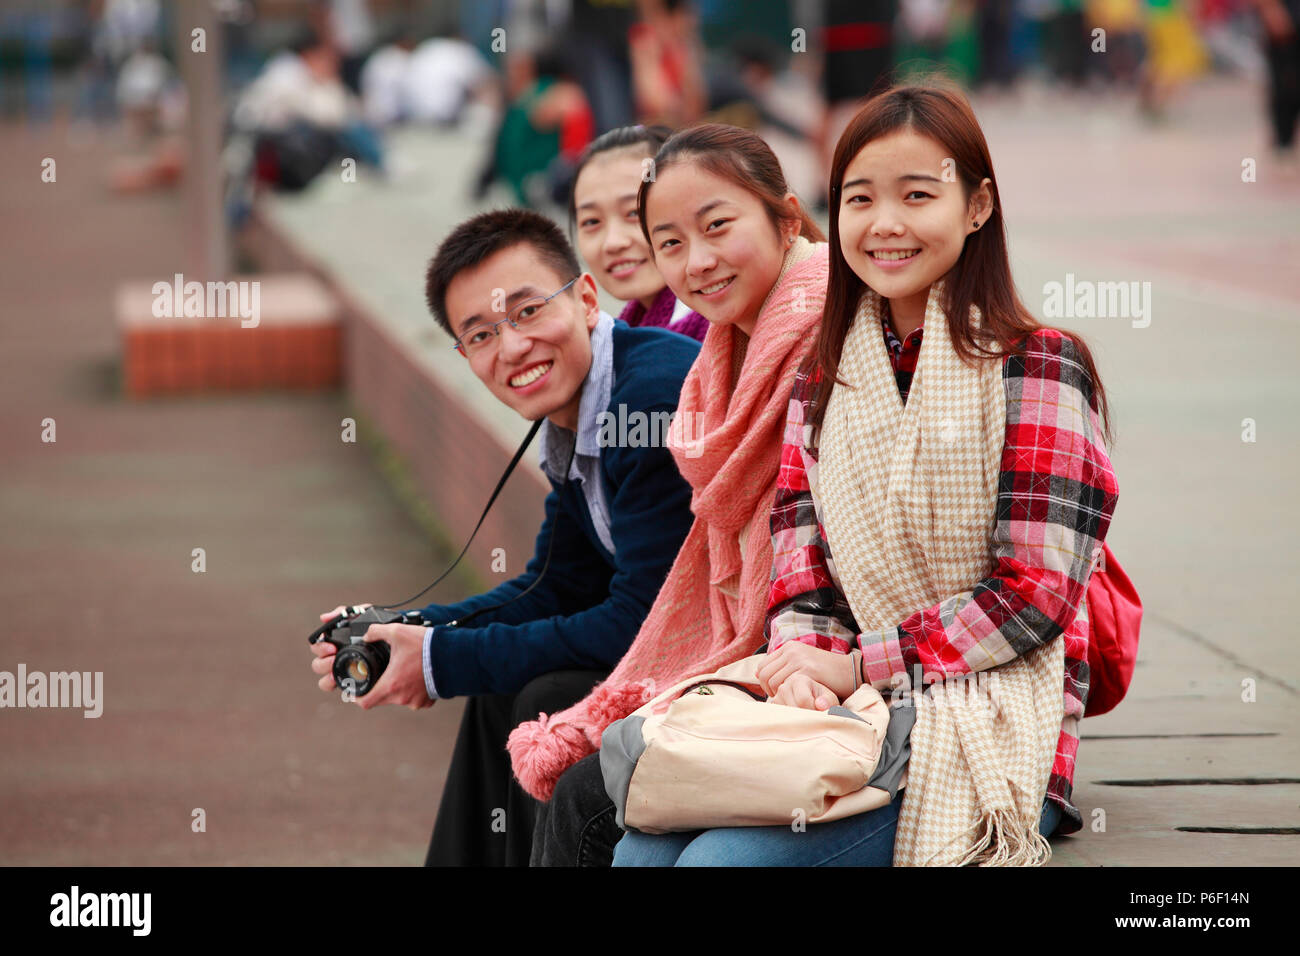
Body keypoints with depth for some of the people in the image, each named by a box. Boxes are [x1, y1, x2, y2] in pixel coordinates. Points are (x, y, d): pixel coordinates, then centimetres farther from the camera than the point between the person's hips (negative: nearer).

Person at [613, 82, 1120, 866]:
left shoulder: (1039, 365, -3)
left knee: (721, 858, -26)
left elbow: (1035, 594, -10)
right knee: (643, 847, -21)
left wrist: (857, 666, -10)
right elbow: (801, 582, 10)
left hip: (989, 732, -5)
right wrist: (802, 667, -13)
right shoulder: (820, 385, 16)